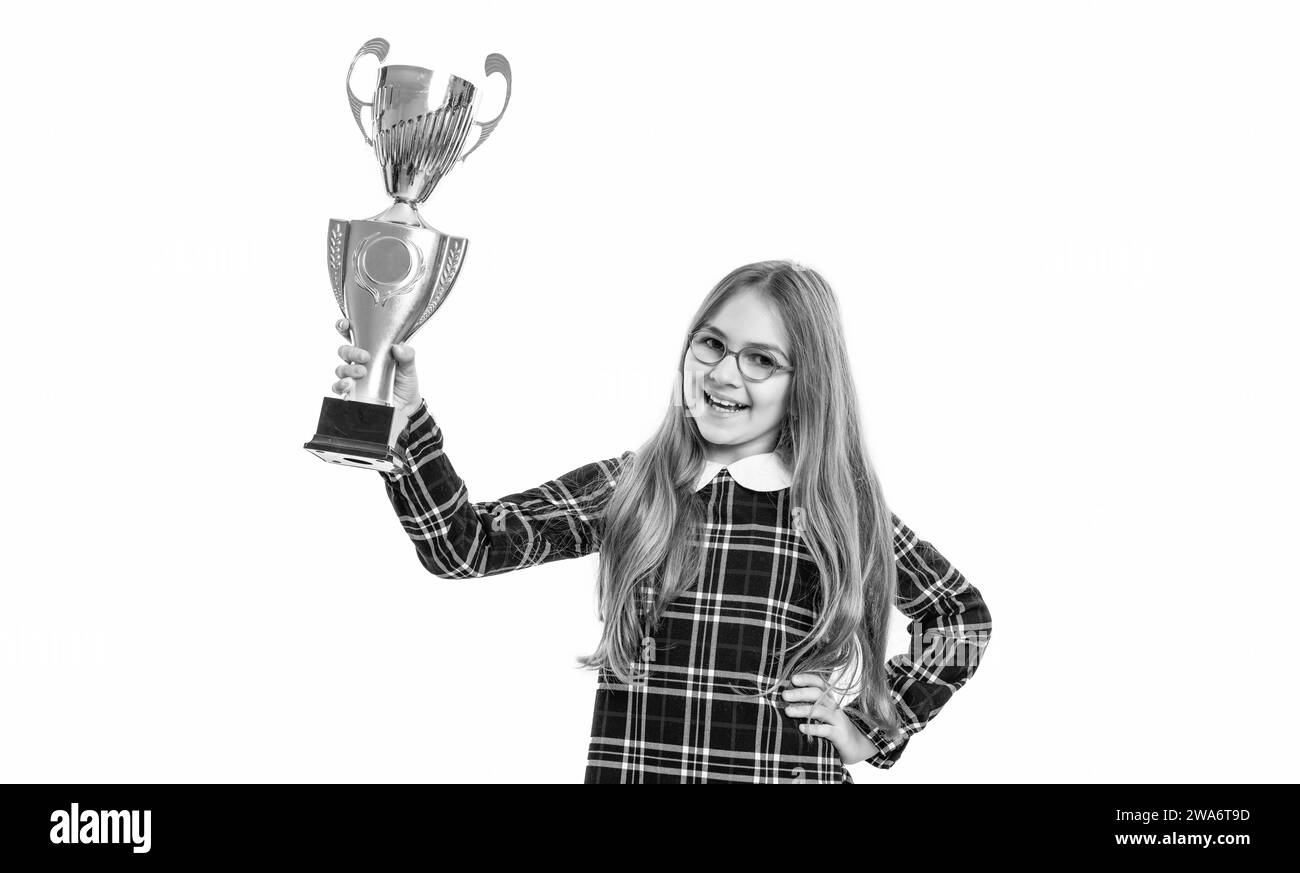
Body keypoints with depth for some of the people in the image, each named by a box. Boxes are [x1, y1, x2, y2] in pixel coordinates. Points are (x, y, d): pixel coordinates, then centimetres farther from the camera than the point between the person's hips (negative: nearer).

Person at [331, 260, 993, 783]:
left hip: (791, 772, 0)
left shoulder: (842, 507, 0)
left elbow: (965, 617, 13)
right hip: (629, 770, 1)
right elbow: (465, 545, -12)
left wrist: (870, 731, 4)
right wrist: (405, 418, -26)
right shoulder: (623, 490, -1)